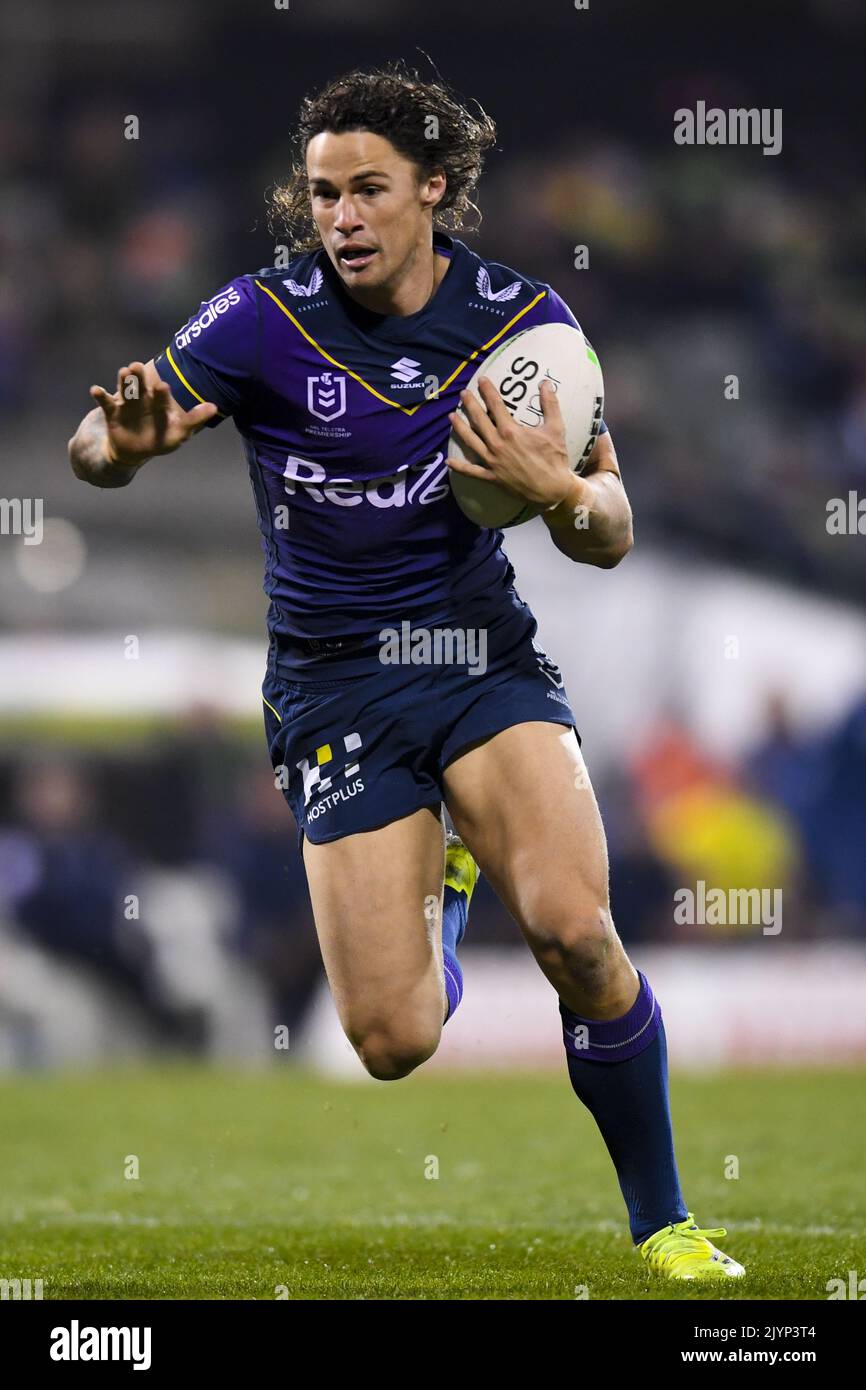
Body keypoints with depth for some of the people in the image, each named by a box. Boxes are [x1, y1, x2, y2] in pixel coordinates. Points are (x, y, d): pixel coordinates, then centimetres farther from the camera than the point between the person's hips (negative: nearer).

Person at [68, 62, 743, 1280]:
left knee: (574, 928, -25)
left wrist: (558, 490, -22)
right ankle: (438, 882, 30)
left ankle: (663, 1222, -4)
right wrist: (126, 443, -31)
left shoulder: (523, 315, -4)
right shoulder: (266, 317, -9)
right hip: (332, 681, 0)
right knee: (393, 1043, -8)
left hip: (484, 654, 1)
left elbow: (610, 539, 1)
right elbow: (94, 450, -6)